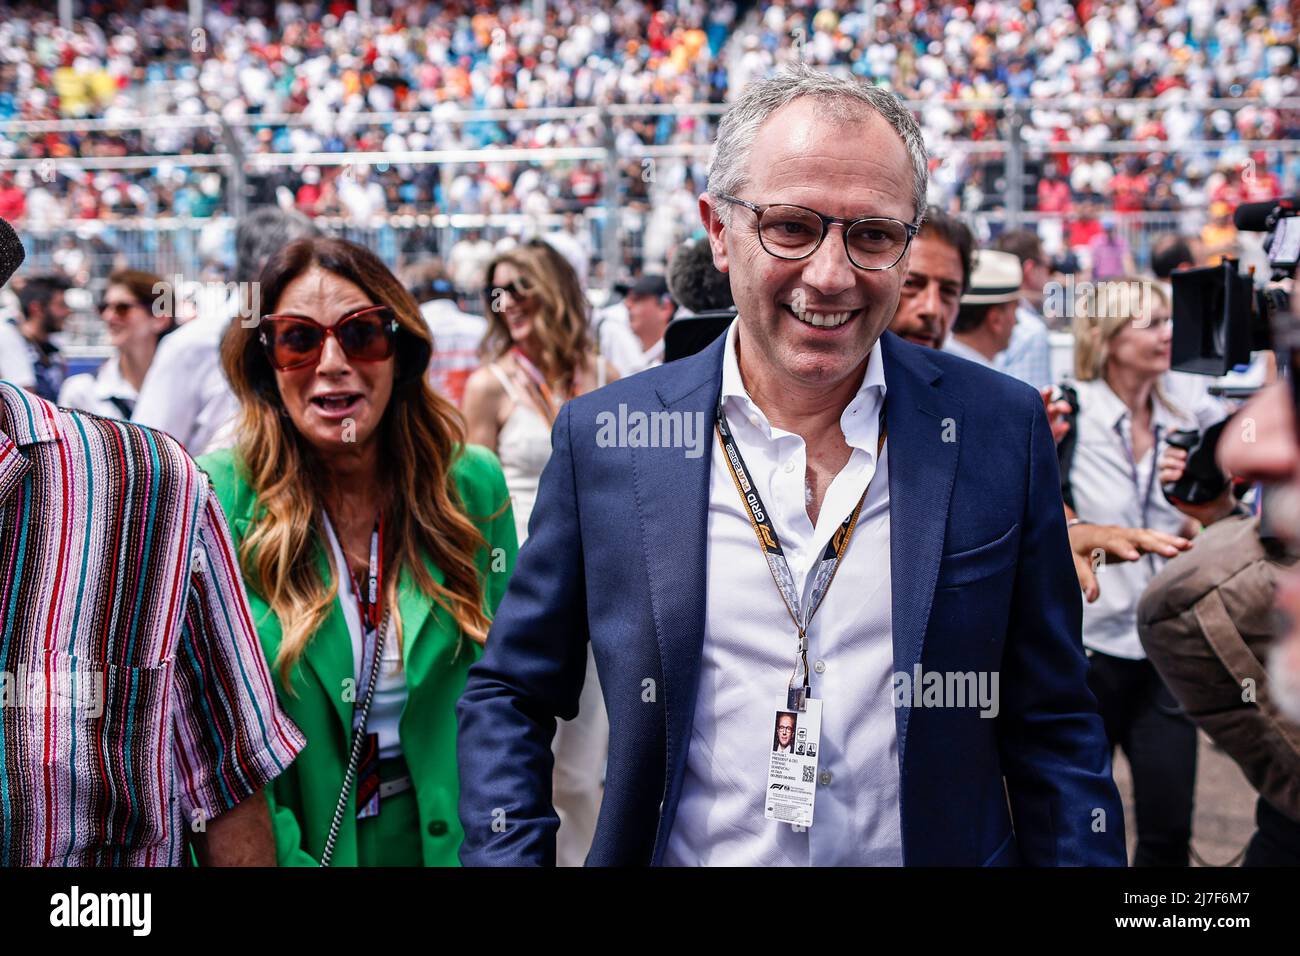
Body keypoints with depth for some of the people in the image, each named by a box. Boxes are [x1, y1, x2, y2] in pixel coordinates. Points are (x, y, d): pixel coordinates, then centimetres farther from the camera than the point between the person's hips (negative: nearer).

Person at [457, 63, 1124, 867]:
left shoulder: (1000, 429, -9)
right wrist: (508, 857, -13)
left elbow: (1053, 726, -3)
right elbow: (510, 697, -1)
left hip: (936, 849, 0)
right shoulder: (604, 438, -9)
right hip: (681, 851, 1)